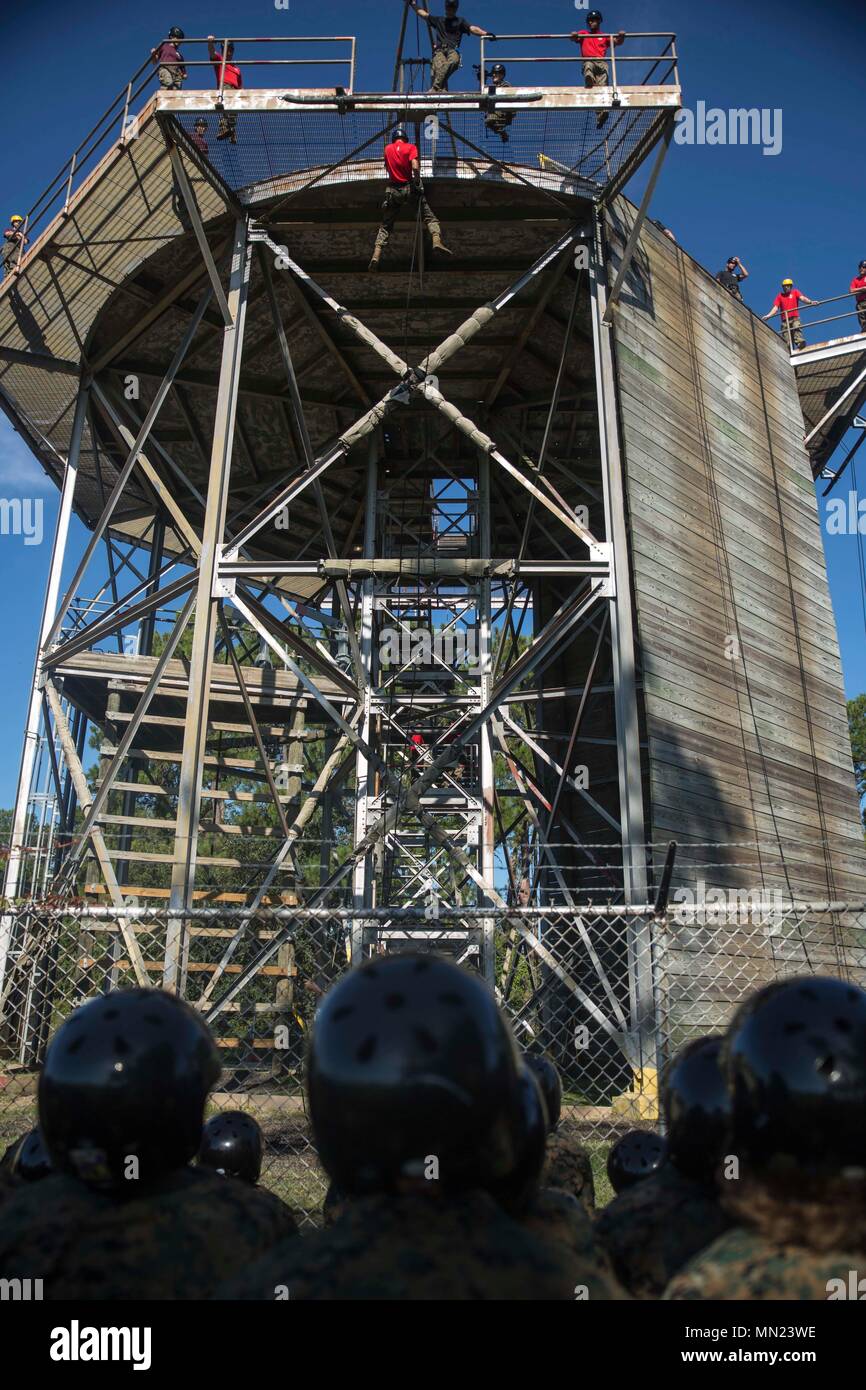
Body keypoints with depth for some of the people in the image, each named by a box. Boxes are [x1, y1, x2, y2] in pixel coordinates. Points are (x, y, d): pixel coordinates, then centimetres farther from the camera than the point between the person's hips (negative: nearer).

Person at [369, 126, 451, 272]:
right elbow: (415, 167, -13)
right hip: (408, 189, -3)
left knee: (386, 226, 8)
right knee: (429, 216, 0)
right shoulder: (411, 147, 1)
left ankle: (376, 255, -6)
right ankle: (437, 240, -26)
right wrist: (417, 182, -3)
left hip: (392, 190, 3)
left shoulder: (387, 149, 12)